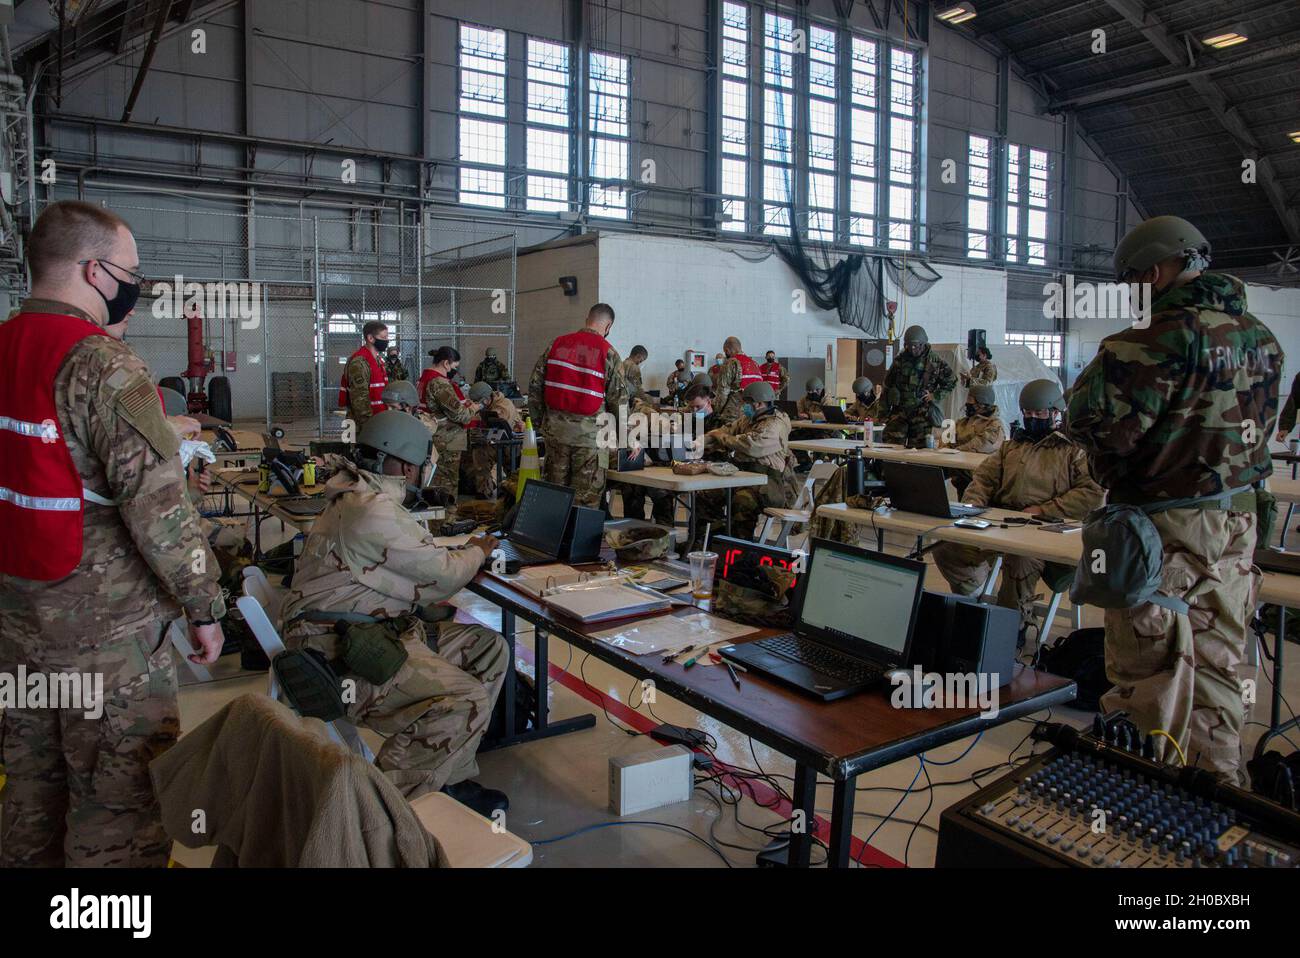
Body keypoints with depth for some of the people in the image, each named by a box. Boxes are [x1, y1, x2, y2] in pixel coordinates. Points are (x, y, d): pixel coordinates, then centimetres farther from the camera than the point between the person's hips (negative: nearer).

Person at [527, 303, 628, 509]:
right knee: (586, 496, 3)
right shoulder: (608, 353, -5)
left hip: (555, 428, 4)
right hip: (589, 431, -4)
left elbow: (535, 385, 7)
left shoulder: (557, 344, 6)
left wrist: (538, 419, 14)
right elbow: (619, 399, -4)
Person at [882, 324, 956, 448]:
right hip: (899, 411, 2)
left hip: (922, 413, -2)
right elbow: (887, 386, 10)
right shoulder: (900, 360, 5)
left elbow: (951, 381, 10)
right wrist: (883, 412, 7)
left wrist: (936, 396, -3)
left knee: (918, 450, 1)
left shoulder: (935, 363, 0)